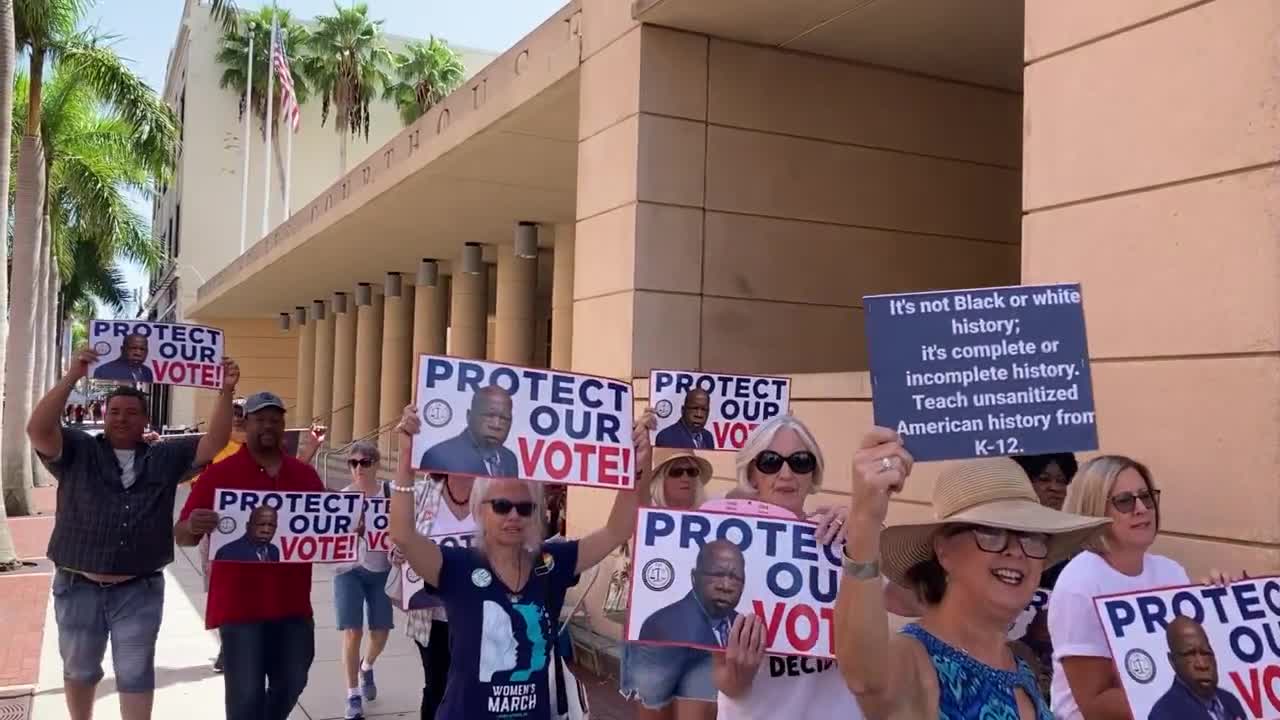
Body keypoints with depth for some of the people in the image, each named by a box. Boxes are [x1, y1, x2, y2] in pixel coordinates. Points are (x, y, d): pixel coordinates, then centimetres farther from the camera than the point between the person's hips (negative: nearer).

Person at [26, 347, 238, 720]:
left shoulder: (166, 458, 4)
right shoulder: (78, 451, -2)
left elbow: (214, 442, -3)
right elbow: (38, 429, -18)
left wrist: (226, 391, -15)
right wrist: (72, 377, -26)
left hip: (139, 591, 0)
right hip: (78, 588, 0)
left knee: (136, 674, 9)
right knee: (79, 670, 19)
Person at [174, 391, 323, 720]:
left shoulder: (306, 474, 8)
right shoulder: (220, 473, -5)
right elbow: (182, 536, -7)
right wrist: (192, 527, -30)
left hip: (293, 604, 4)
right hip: (241, 605, -4)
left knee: (291, 684, 16)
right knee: (246, 693, 1)